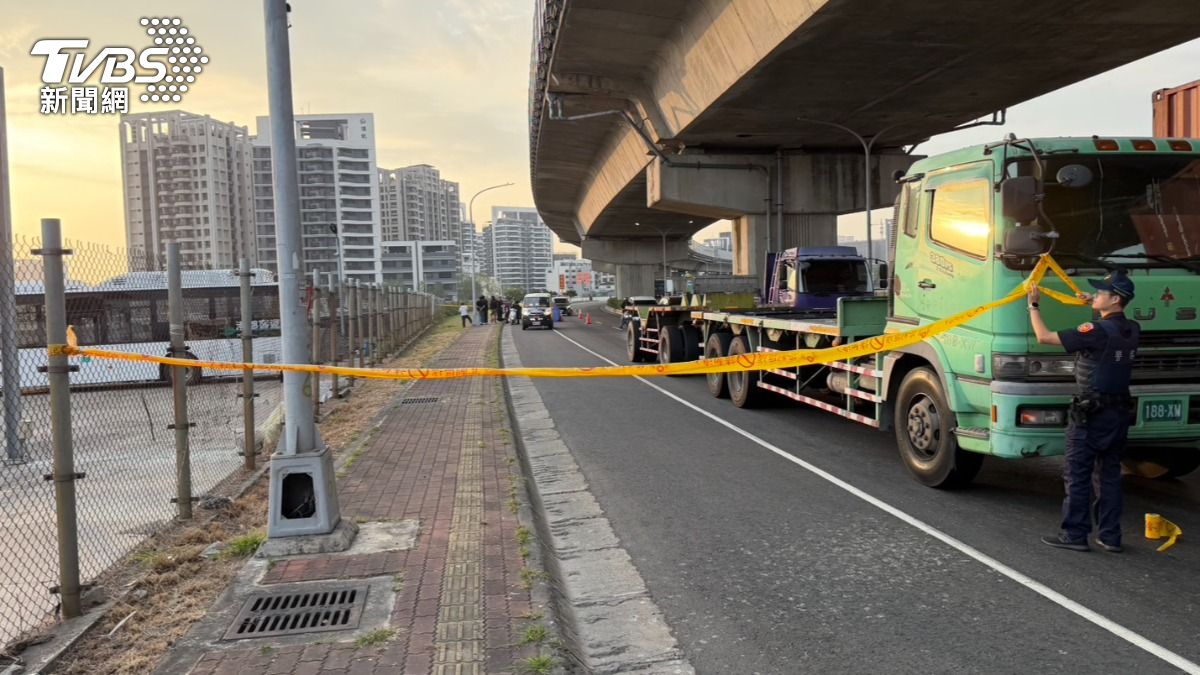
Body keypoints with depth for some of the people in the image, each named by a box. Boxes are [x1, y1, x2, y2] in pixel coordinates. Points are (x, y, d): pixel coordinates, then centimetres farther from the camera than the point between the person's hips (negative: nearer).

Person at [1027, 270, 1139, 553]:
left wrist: (1033, 305, -7)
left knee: (1078, 475, 1)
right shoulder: (1132, 330, 4)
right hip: (1120, 412, 8)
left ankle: (1075, 534, 6)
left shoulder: (1096, 331, -20)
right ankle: (1110, 536, 18)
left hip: (1090, 413, -7)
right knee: (1110, 474, 13)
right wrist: (1095, 306, 25)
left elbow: (1044, 337, -18)